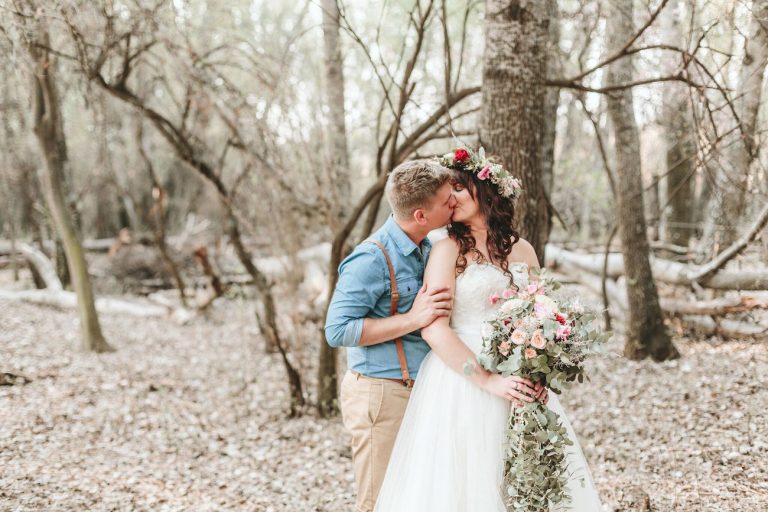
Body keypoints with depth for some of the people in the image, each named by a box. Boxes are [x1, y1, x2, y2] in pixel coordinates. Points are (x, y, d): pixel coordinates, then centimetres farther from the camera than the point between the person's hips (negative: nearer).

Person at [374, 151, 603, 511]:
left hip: (519, 382, 4)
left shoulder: (521, 250, 9)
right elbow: (433, 329, -13)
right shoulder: (449, 250, -4)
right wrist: (488, 381, -19)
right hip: (463, 384, -4)